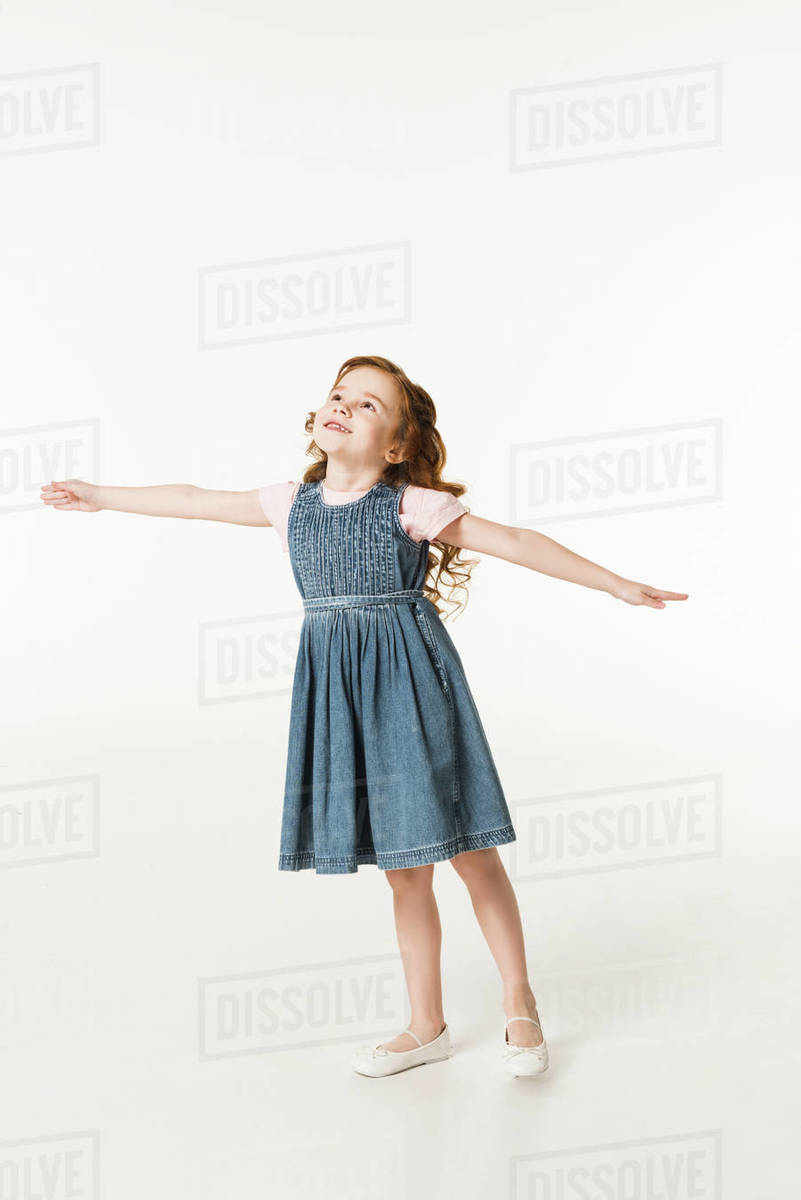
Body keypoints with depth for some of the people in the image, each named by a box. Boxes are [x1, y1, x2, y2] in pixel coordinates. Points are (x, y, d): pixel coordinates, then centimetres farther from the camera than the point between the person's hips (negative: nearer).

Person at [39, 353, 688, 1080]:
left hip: (412, 686, -4)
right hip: (340, 691, 4)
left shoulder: (413, 506, -7)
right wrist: (100, 497, 26)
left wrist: (618, 586, -7)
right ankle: (427, 1026, 23)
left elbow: (514, 542, -7)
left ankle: (521, 1006, 18)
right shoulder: (294, 504, 7)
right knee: (403, 869, 12)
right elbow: (194, 501, 17)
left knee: (469, 850, 1)